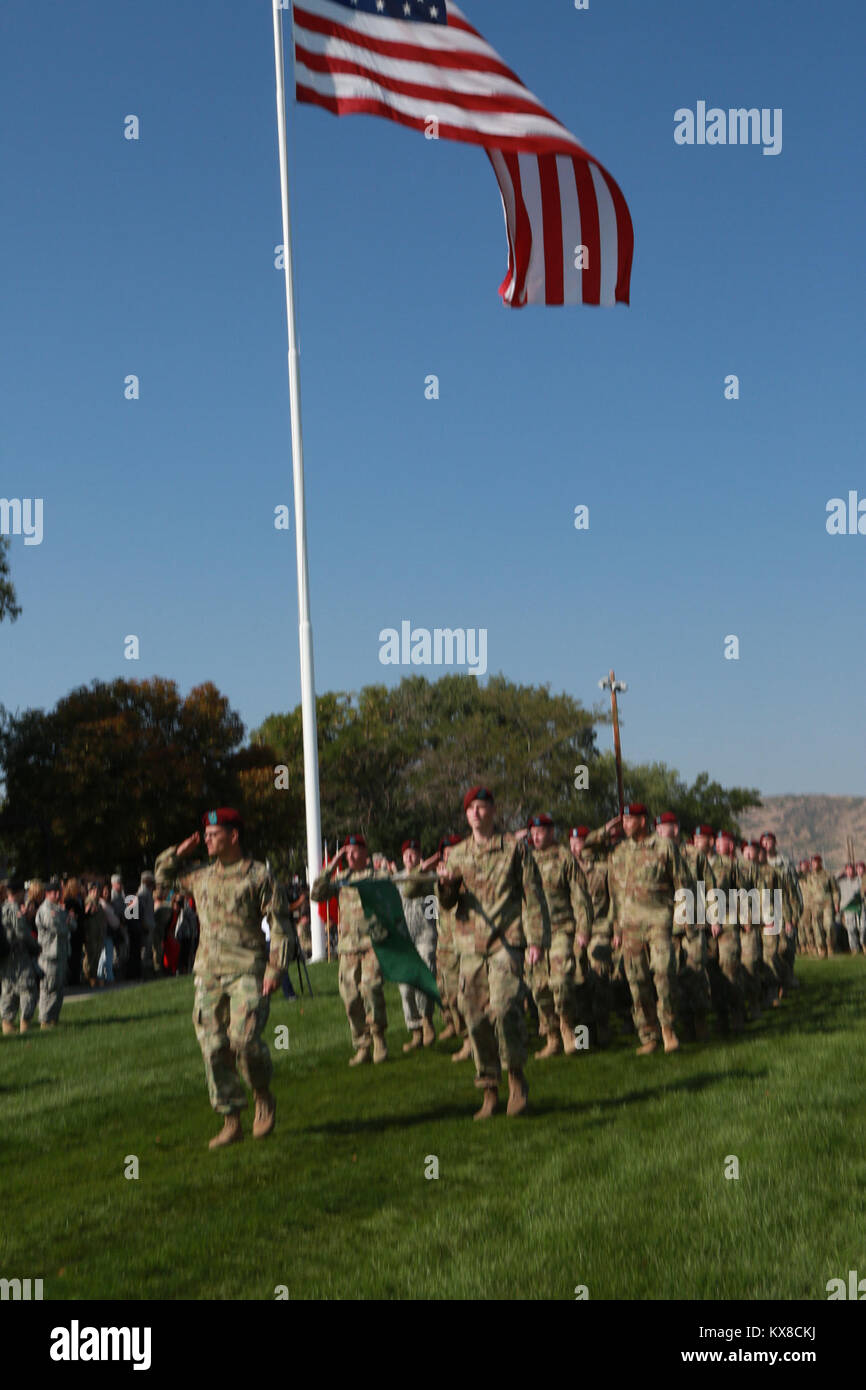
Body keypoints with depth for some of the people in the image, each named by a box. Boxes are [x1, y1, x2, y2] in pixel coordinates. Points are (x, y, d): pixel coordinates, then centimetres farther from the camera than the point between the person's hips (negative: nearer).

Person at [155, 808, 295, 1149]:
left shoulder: (258, 876, -2)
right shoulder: (202, 876, 14)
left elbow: (281, 926, -3)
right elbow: (164, 873, 32)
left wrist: (275, 969, -12)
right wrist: (180, 851, 13)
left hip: (246, 971, -6)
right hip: (208, 973, 6)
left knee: (244, 1038, -19)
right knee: (213, 1047, 0)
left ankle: (264, 1097, 8)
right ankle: (231, 1121, 9)